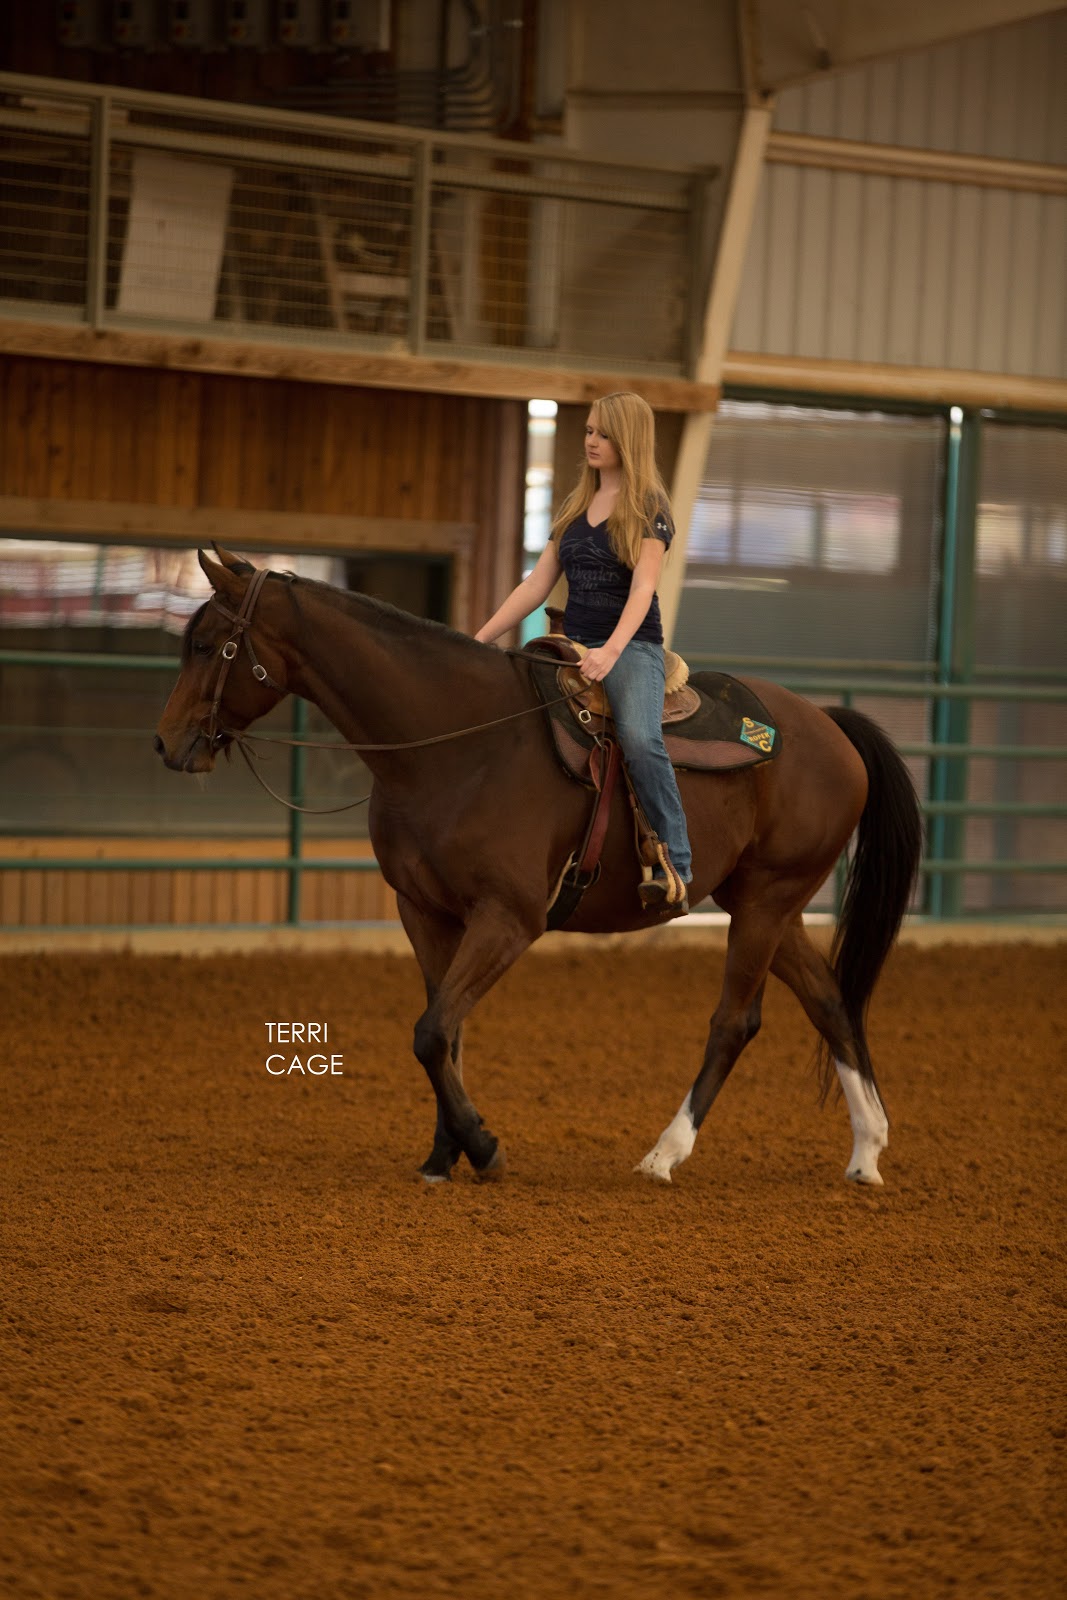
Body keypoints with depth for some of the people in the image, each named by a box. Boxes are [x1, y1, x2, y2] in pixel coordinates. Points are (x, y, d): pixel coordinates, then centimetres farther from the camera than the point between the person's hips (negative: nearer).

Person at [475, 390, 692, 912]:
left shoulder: (649, 508, -2)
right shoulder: (573, 508, 17)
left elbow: (642, 588, -15)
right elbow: (536, 585, 17)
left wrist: (611, 651, -30)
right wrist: (479, 640, 8)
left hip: (631, 646, -7)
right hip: (573, 647, 7)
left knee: (639, 738, -32)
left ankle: (674, 868, -31)